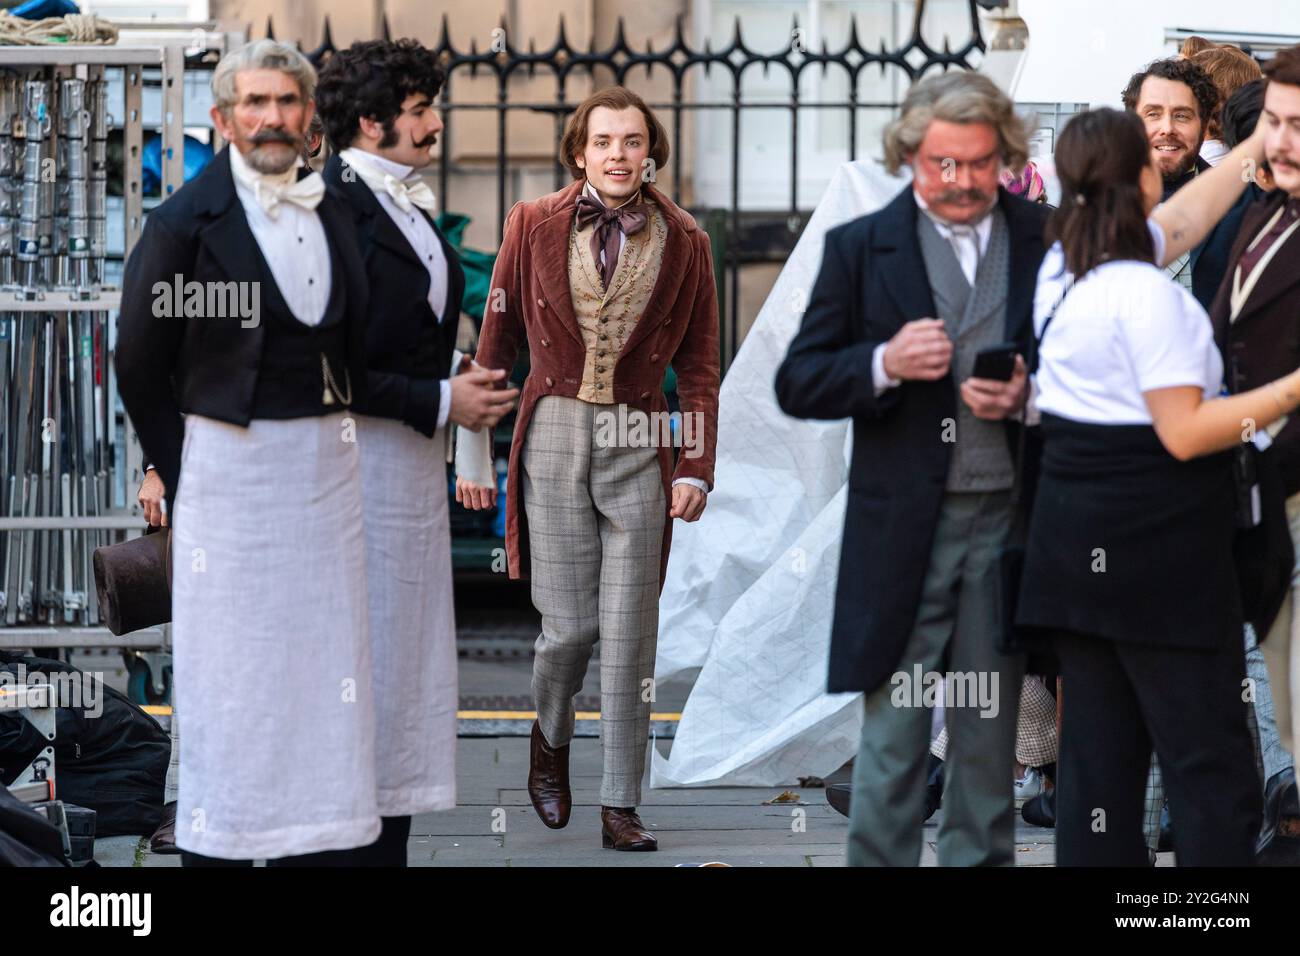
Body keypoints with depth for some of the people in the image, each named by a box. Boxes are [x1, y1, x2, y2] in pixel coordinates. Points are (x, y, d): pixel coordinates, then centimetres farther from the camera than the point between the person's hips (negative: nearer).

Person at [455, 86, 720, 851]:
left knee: (631, 632, -2)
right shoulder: (535, 228, 2)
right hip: (555, 435, -1)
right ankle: (551, 740, 30)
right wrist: (473, 451, 5)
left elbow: (699, 367, 7)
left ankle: (621, 808, 4)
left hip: (638, 446, 1)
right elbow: (496, 346, 7)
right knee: (571, 623, -2)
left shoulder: (684, 243, 4)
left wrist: (697, 467, -1)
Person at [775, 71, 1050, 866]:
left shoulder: (1048, 241, 3)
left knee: (990, 735, 10)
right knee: (893, 736, 0)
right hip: (902, 528, -1)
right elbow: (798, 385, 1)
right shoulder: (860, 248, 3)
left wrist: (1029, 397, -13)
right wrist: (884, 363, -17)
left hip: (1009, 524, 1)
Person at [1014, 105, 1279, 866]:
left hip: (1079, 543, 9)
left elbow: (1182, 220, 24)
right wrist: (1289, 392, -15)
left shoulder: (1064, 267, 9)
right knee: (1210, 770, -7)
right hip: (1157, 548, -9)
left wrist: (1257, 147, 32)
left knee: (1098, 754, 9)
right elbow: (1185, 432, -18)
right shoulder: (1144, 294, -17)